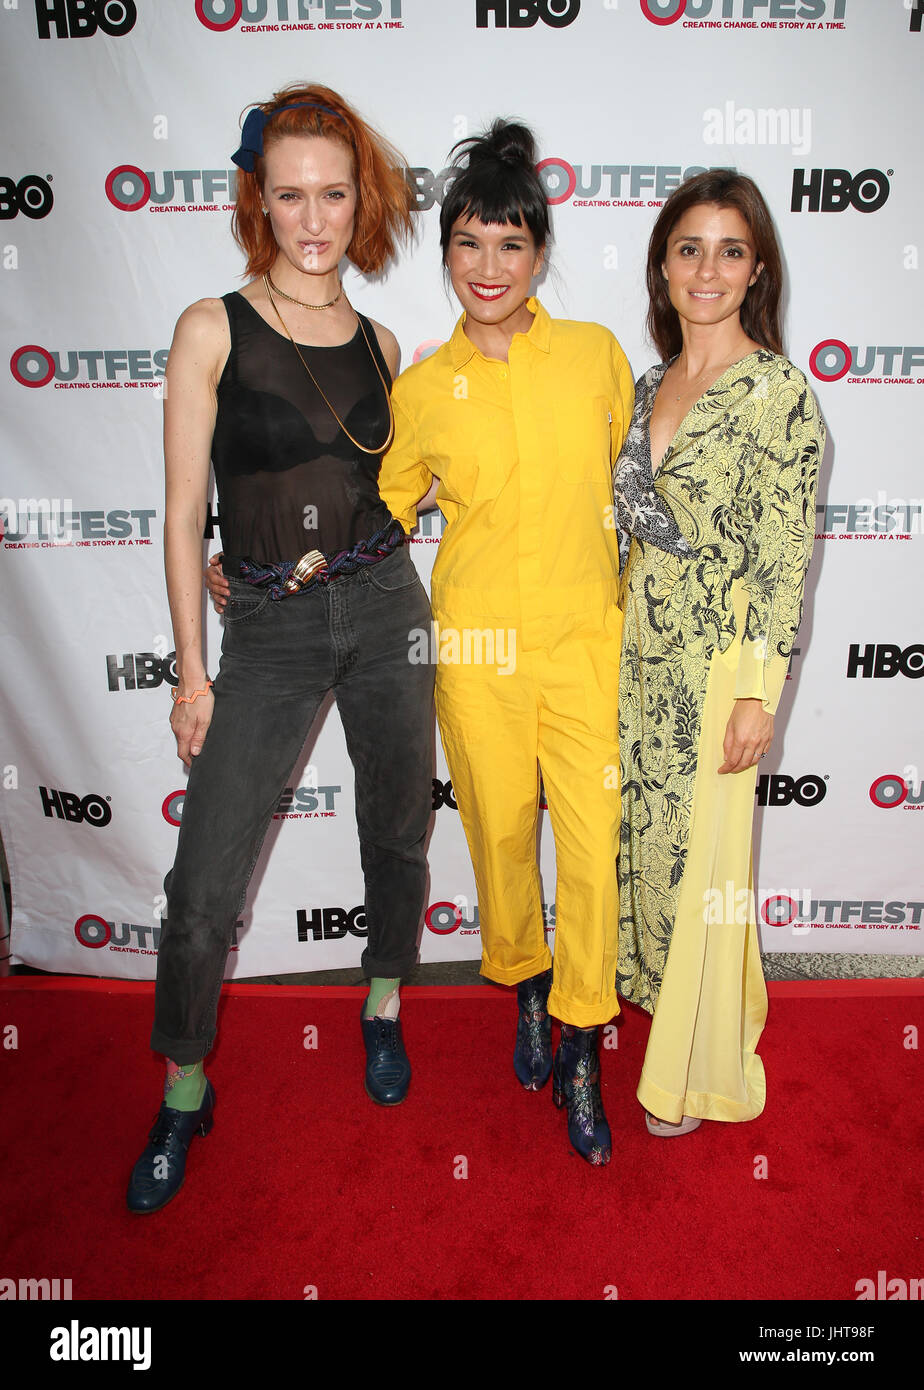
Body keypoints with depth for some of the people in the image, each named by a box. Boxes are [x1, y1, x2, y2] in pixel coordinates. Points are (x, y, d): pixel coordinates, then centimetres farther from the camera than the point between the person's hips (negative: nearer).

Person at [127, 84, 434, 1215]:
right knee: (203, 886, -3)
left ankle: (384, 1009, 41)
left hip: (385, 608, 4)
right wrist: (191, 668, -5)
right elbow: (183, 511, -4)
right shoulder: (212, 330, -3)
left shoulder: (380, 344, 8)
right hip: (267, 631, -3)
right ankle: (183, 1092, 22)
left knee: (398, 833, 14)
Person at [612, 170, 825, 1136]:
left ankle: (700, 1066, 26)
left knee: (700, 856, 4)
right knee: (643, 831, 17)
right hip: (638, 649, 6)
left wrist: (758, 691, -16)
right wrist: (614, 633, 14)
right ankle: (650, 992, 42)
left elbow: (787, 556, -13)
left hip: (715, 661, -6)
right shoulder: (652, 383, 10)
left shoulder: (779, 392, -10)